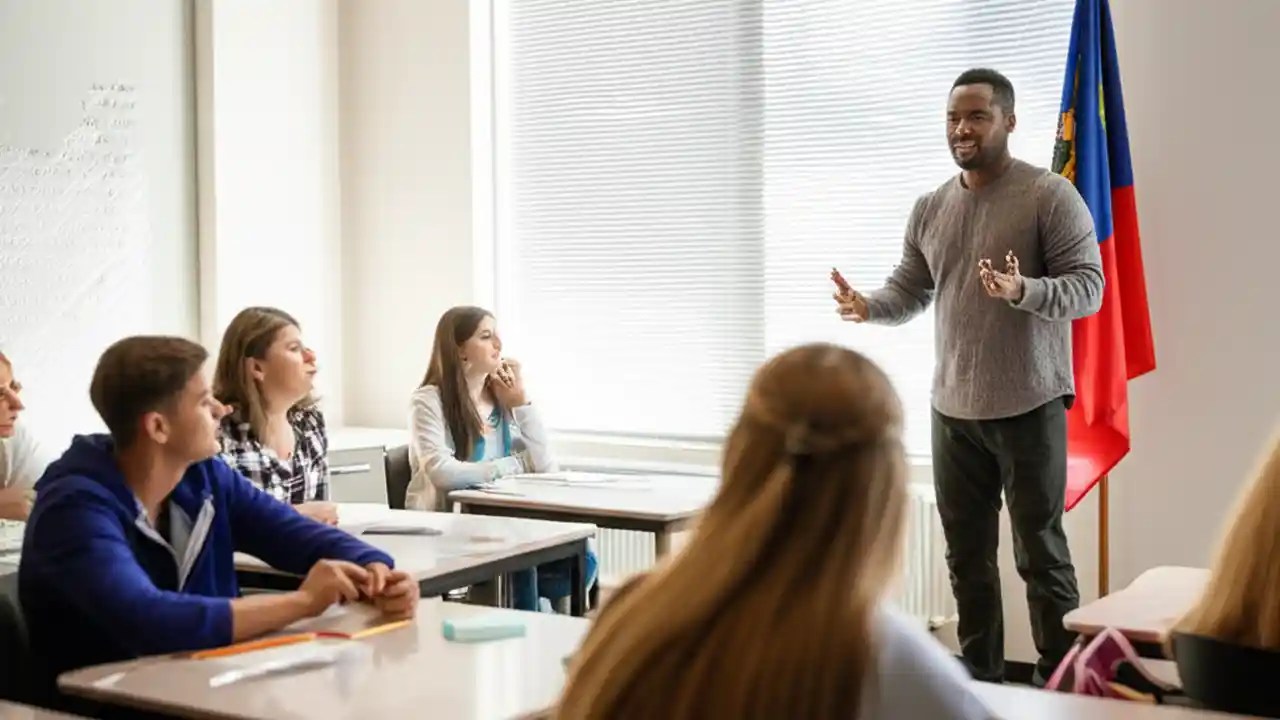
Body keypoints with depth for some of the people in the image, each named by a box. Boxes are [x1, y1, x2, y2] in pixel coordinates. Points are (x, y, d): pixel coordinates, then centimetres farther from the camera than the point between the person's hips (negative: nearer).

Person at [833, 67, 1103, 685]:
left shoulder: (1050, 195, -8)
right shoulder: (930, 208, 10)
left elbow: (1088, 286, -13)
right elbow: (909, 290, 13)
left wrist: (1023, 292, -32)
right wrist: (868, 306, -9)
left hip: (1029, 406, -6)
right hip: (952, 407, 6)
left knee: (1041, 553, 1)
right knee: (966, 554, 13)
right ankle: (979, 676, 26)